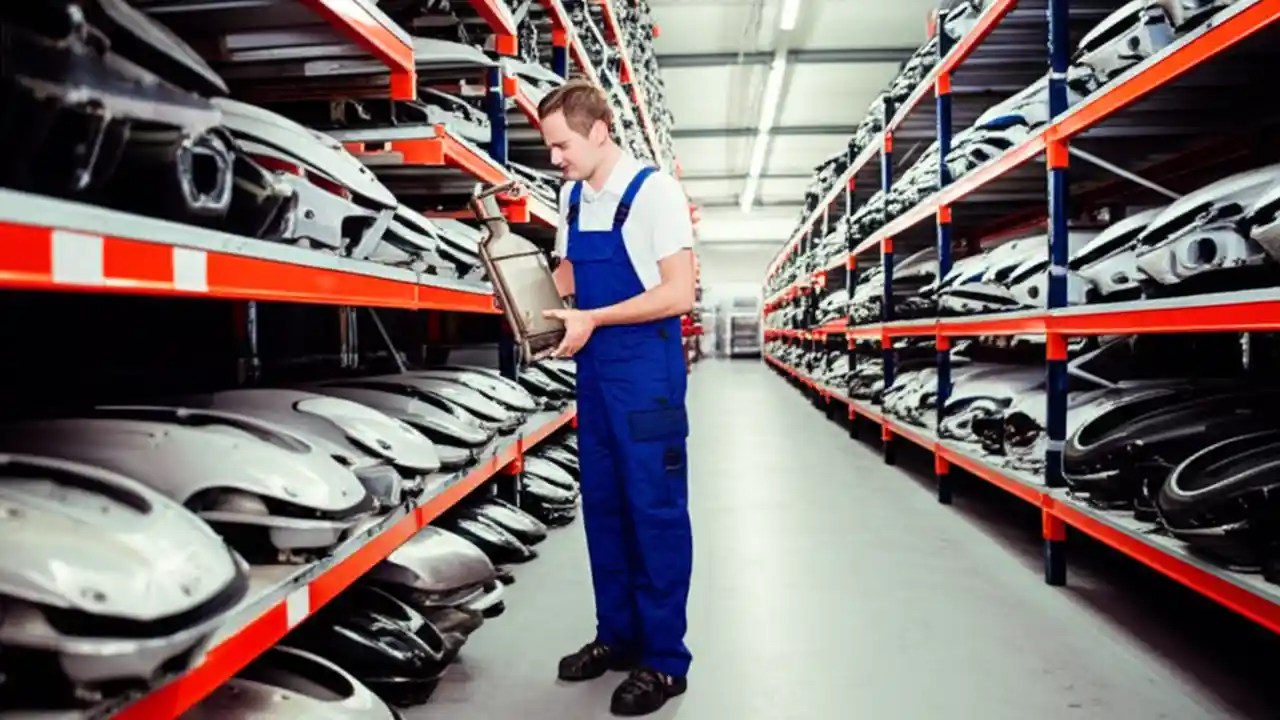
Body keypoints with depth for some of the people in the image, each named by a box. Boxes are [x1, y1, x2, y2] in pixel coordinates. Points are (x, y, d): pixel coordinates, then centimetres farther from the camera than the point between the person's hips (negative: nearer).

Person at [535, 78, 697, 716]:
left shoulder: (654, 190, -12)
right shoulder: (572, 197, 9)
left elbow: (678, 293, -17)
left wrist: (591, 319, -18)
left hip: (646, 367, -7)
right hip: (593, 367, 7)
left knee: (655, 508, 0)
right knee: (602, 504, 13)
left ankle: (664, 659, 12)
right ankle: (617, 635, 28)